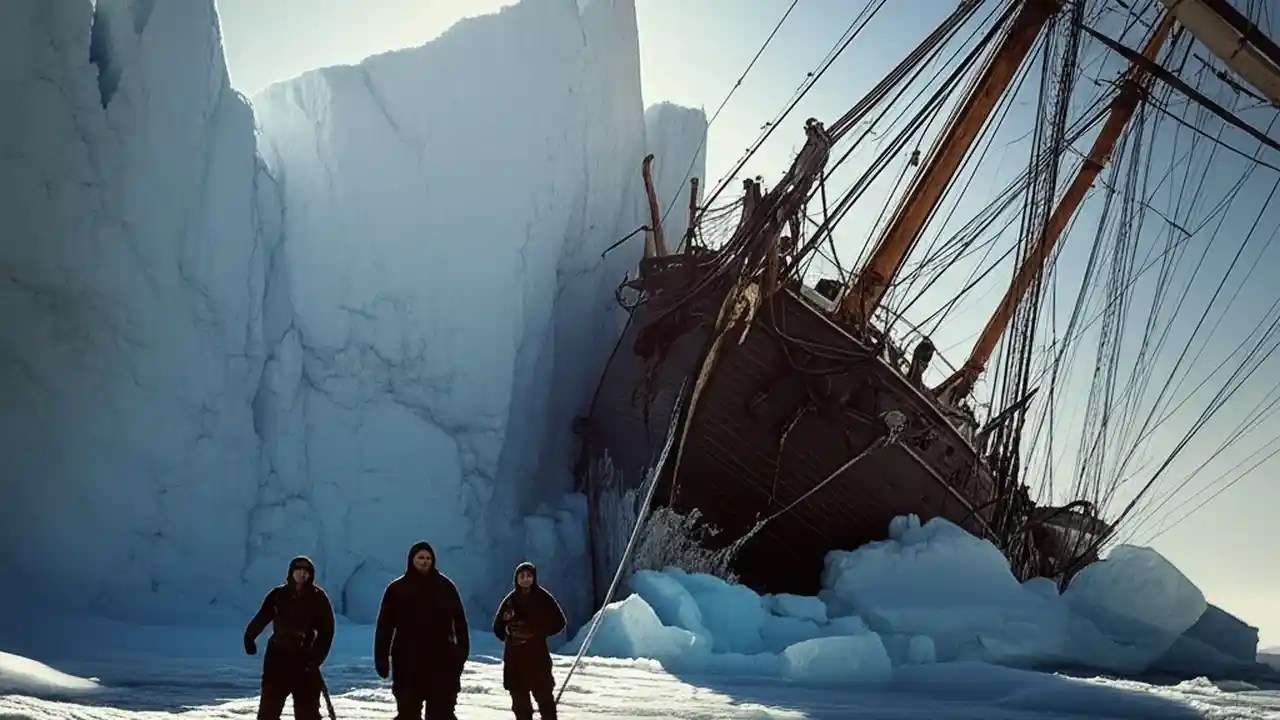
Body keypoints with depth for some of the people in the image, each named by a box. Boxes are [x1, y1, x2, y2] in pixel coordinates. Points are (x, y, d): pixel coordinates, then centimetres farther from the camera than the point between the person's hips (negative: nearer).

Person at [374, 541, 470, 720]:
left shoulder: (445, 586, 2)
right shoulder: (397, 588, 1)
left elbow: (459, 622, 3)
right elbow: (384, 625, 1)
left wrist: (462, 652, -4)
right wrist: (381, 658, -4)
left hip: (441, 659, 0)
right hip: (407, 661, 0)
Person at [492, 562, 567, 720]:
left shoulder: (543, 597, -1)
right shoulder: (511, 599, 6)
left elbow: (559, 622, 2)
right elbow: (498, 627, 15)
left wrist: (539, 632, -9)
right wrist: (510, 636, -3)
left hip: (537, 654, -2)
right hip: (515, 656, 2)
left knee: (544, 695, -6)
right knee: (520, 700, 4)